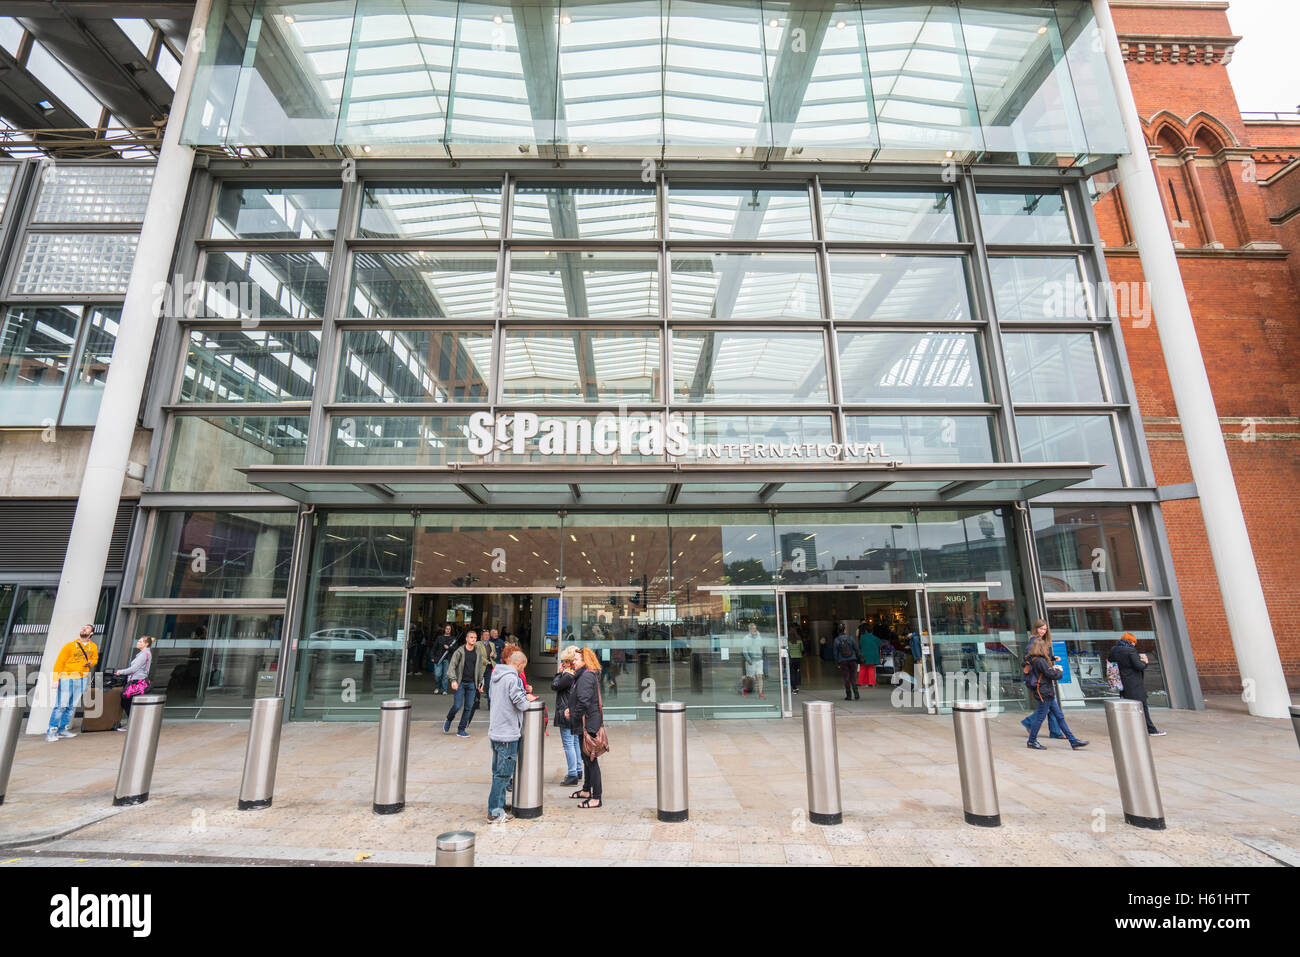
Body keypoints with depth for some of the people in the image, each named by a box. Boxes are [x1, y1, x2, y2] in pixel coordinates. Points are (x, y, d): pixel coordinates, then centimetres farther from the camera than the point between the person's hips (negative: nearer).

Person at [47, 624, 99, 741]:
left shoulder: (93, 647, 9)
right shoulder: (70, 645, -6)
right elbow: (59, 662, -6)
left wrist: (90, 662, -4)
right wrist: (56, 679, -12)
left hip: (81, 679, 5)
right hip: (66, 678, -5)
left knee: (72, 706, 10)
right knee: (61, 706, -7)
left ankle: (62, 729, 18)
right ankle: (51, 731, 2)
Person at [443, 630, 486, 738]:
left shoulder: (478, 652, 6)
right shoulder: (459, 651, -5)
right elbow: (452, 666, -6)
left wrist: (480, 682, 14)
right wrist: (454, 680, -16)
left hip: (472, 684, 3)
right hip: (460, 683, -3)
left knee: (469, 707, 2)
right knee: (457, 706, -5)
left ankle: (461, 730, 13)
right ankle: (448, 721, 26)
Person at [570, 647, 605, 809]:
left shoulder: (587, 676, -19)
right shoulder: (586, 675, 13)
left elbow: (583, 701, -26)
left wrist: (575, 717, -14)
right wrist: (570, 709, 7)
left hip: (587, 724, -10)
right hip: (587, 724, 10)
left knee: (590, 759, -3)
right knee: (586, 758, 22)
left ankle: (596, 798, 5)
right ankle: (587, 790, 37)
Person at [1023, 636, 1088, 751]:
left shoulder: (1033, 660, 11)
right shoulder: (1040, 661, -19)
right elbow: (1052, 675, -19)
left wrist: (1052, 667, 6)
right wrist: (1058, 670, 0)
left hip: (1048, 694, 10)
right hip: (1044, 693, -10)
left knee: (1060, 716, 13)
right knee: (1040, 717, -1)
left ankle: (1073, 741, 19)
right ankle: (1031, 741, 8)